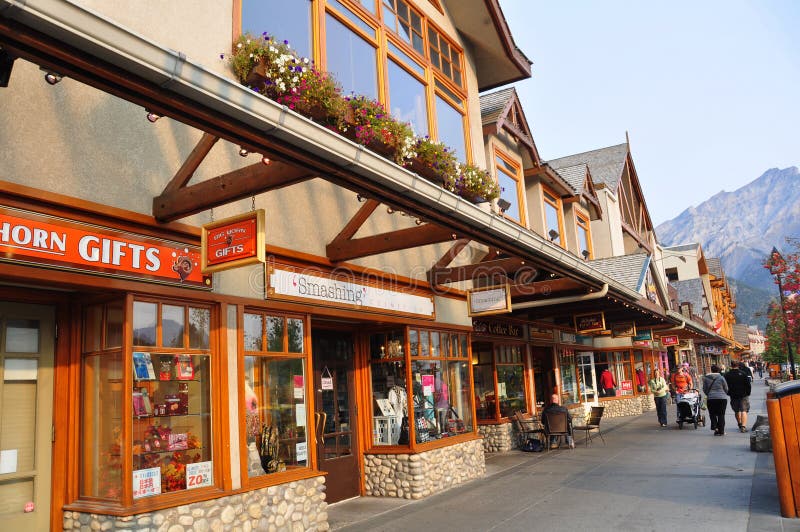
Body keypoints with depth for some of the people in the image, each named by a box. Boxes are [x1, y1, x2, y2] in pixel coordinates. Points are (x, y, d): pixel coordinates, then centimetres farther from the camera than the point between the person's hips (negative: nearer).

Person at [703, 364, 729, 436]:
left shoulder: (706, 378, 1)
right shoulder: (721, 378, -5)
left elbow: (704, 389, 7)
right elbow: (726, 389, 4)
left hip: (711, 398, 1)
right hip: (722, 398, -1)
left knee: (712, 414, 13)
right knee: (721, 415, 6)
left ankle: (714, 427, -4)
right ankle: (721, 431, 8)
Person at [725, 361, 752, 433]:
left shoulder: (727, 375, -1)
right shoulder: (742, 374, -7)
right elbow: (748, 384, -4)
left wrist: (729, 393, 14)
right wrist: (748, 393, 7)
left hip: (733, 396, 3)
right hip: (743, 395, -2)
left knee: (737, 411, 17)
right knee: (744, 411, -4)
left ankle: (740, 425, 31)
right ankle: (743, 426, -16)